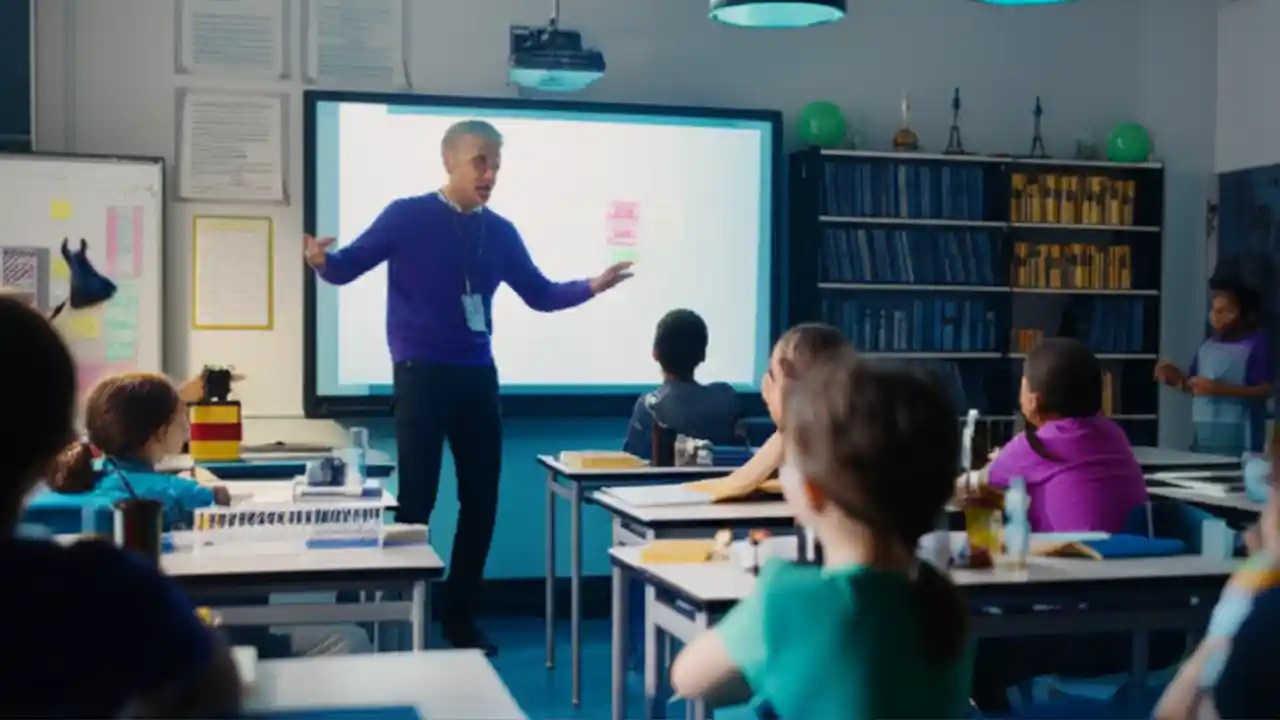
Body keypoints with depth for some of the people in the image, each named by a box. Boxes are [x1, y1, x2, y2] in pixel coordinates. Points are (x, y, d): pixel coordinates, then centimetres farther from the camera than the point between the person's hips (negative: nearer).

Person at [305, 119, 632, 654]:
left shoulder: (501, 232, 9)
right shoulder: (406, 216, -3)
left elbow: (540, 294, 14)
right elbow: (350, 267, -4)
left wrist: (591, 287, -3)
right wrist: (322, 260, -27)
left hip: (478, 375, 5)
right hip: (421, 374, -5)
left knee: (481, 498, 8)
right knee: (416, 498, -4)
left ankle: (461, 617, 21)